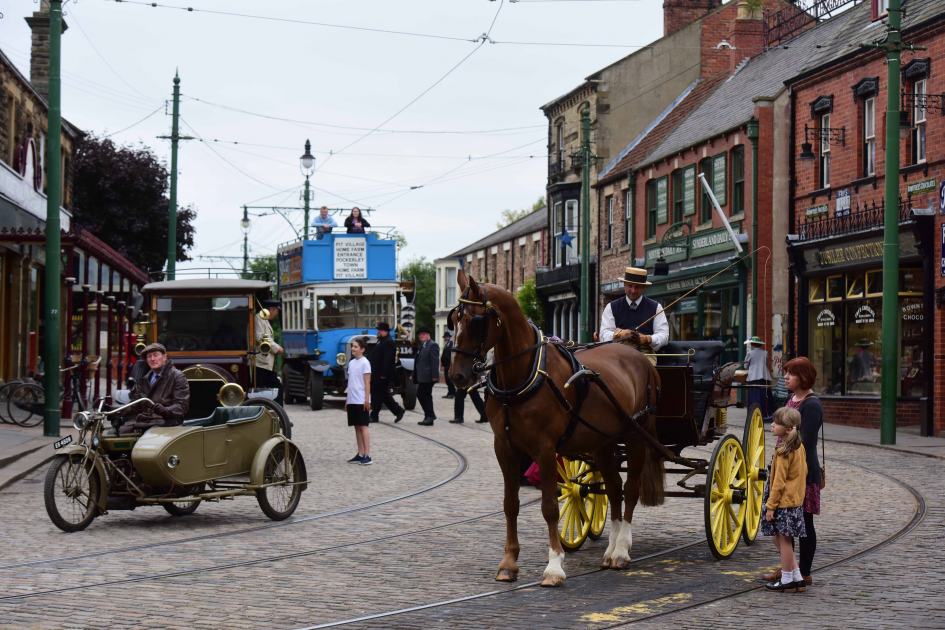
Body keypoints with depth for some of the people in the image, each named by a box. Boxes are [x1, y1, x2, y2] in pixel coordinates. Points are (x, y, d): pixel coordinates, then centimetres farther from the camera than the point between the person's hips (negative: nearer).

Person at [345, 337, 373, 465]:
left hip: (361, 401, -7)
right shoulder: (351, 363, 14)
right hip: (352, 401, 7)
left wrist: (367, 399, -16)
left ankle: (367, 456, -8)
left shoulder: (365, 363, -8)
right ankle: (360, 454, 14)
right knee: (357, 426, 9)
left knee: (363, 426, -8)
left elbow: (367, 382, -11)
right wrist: (347, 399, 19)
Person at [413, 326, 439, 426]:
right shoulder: (422, 346, 20)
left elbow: (435, 361, -17)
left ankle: (430, 415, -5)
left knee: (421, 394, -12)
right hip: (422, 377, 10)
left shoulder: (432, 345, -10)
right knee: (426, 396, 10)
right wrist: (414, 375, 18)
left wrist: (434, 376, -23)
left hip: (427, 377, -10)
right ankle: (428, 418, 13)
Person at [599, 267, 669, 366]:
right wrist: (619, 334, -16)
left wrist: (646, 339, -15)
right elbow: (604, 335, 8)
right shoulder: (611, 308, 18)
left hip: (646, 352, 0)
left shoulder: (655, 307, 17)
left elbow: (664, 335, 8)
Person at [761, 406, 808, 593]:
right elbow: (804, 472, 17)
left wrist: (771, 506, -15)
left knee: (784, 540, 0)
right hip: (796, 500, 9)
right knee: (780, 538, 17)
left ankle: (787, 581, 8)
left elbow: (779, 482, -19)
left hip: (784, 502, -9)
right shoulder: (799, 447, 9)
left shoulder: (784, 452, -19)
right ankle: (797, 577, 18)